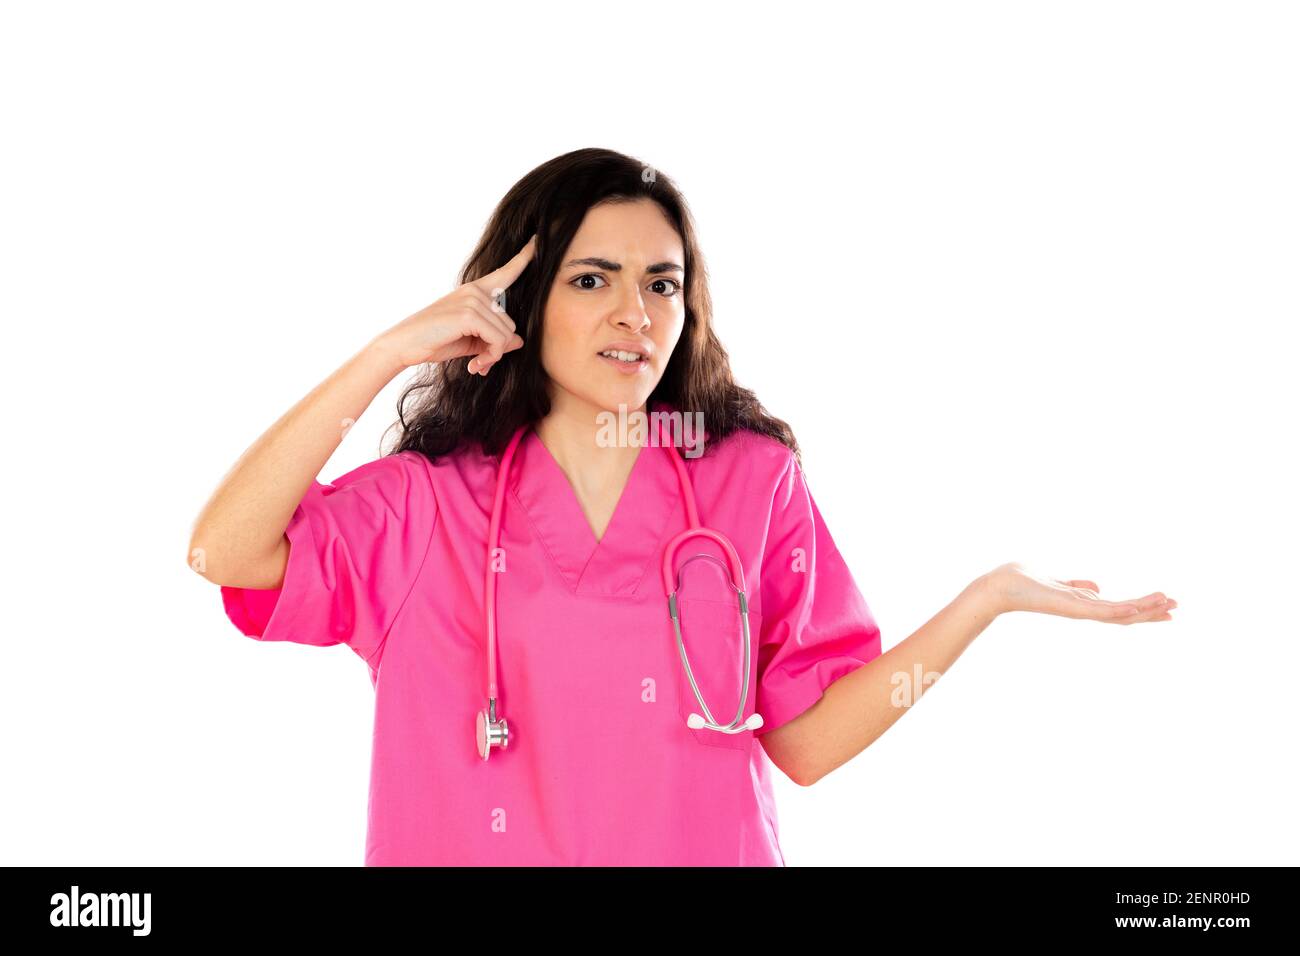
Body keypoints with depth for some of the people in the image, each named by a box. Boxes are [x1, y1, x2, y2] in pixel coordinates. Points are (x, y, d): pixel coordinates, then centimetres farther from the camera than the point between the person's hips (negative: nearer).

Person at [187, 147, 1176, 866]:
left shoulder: (754, 480, -2)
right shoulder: (429, 499, -3)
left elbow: (804, 739, -5)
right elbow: (224, 553, -17)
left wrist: (989, 597, -15)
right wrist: (393, 352, -17)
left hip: (703, 848, 0)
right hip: (480, 847, 0)